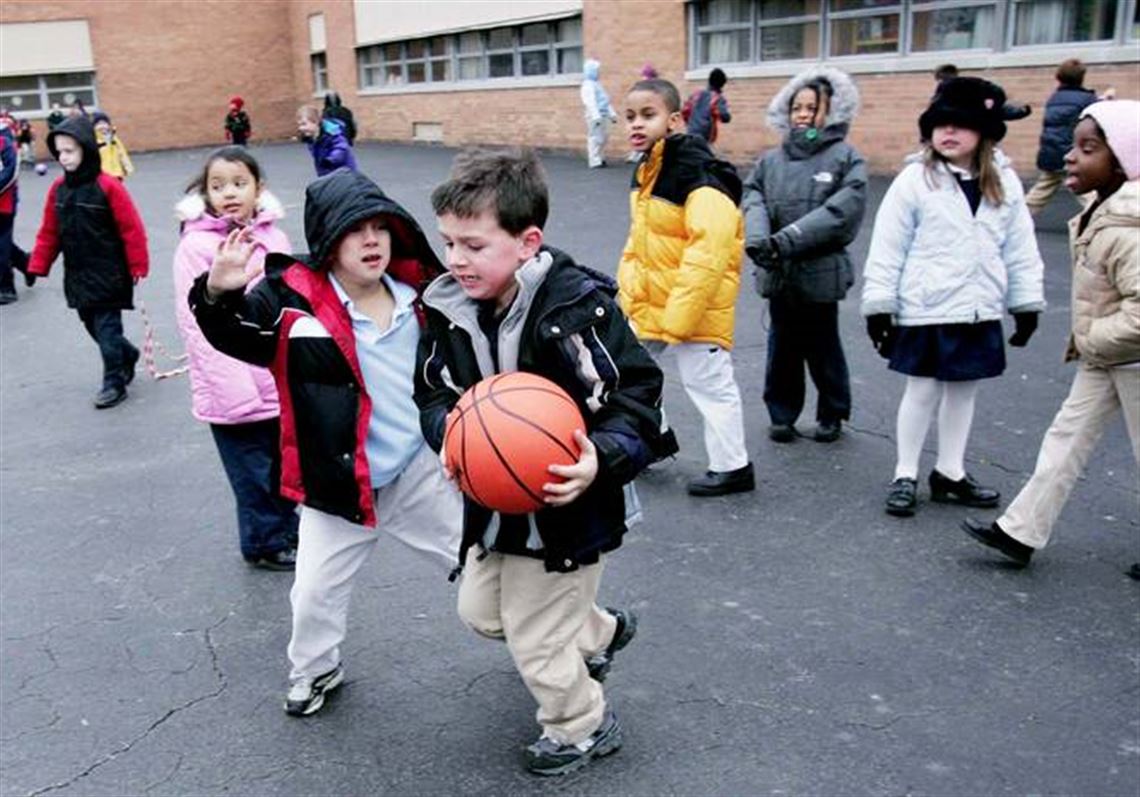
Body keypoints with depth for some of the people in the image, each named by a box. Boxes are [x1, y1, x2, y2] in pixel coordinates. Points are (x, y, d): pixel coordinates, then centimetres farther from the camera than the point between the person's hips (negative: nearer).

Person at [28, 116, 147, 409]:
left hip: (108, 274, -6)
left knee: (106, 329, -2)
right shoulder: (58, 187, 5)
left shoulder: (107, 186, -14)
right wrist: (37, 266, 7)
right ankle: (127, 355, 38)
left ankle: (114, 383, 10)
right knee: (92, 326, 15)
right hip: (77, 274, 7)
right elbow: (49, 232, 10)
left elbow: (132, 229, -12)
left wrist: (138, 267, -11)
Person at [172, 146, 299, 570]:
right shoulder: (196, 246, -11)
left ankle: (289, 530, 39)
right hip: (234, 389, -5)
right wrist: (236, 390, -17)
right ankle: (267, 543, 29)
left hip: (282, 381, 5)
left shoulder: (272, 236, 4)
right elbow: (198, 325, -14)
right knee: (255, 471, 9)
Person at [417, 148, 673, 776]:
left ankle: (583, 728, 39)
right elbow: (435, 392, 3)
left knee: (536, 641, 7)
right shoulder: (451, 307, -7)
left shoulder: (577, 308, -26)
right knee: (482, 612, 26)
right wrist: (448, 432, -18)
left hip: (565, 507, -7)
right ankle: (601, 631, 50)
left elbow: (637, 403, -23)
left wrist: (601, 460, -41)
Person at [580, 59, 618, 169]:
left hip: (604, 115, 10)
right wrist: (596, 116, -26)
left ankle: (600, 159, 22)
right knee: (595, 138, -9)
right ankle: (595, 162, -9)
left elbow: (606, 101, 24)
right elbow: (590, 102, -19)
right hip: (596, 116, -10)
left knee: (604, 138, 13)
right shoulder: (587, 85, -9)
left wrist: (612, 114, 22)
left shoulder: (596, 84, 20)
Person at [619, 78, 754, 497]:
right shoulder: (646, 171, 7)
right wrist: (628, 290, 12)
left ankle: (732, 466, 20)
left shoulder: (699, 177, -22)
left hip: (696, 306, -9)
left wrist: (677, 316, -28)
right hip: (647, 302, 9)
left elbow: (707, 255, -29)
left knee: (709, 384, 4)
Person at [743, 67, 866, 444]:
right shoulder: (771, 159, 7)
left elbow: (841, 211, -16)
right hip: (778, 271, 3)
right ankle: (782, 414, 25)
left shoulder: (846, 157, -4)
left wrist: (787, 239, -23)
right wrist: (757, 240, -24)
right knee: (782, 346, 11)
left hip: (821, 271, -3)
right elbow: (753, 200, -3)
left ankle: (832, 413, 29)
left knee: (823, 347, 11)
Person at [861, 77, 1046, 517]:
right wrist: (879, 306, -10)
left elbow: (1020, 247, 8)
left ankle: (950, 474, 28)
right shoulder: (915, 180, -8)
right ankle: (905, 475, 18)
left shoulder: (1004, 182, 3)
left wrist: (1026, 302, 8)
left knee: (963, 389, 14)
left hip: (979, 310, 4)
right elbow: (887, 248, -9)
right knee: (923, 389, 4)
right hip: (926, 309, -4)